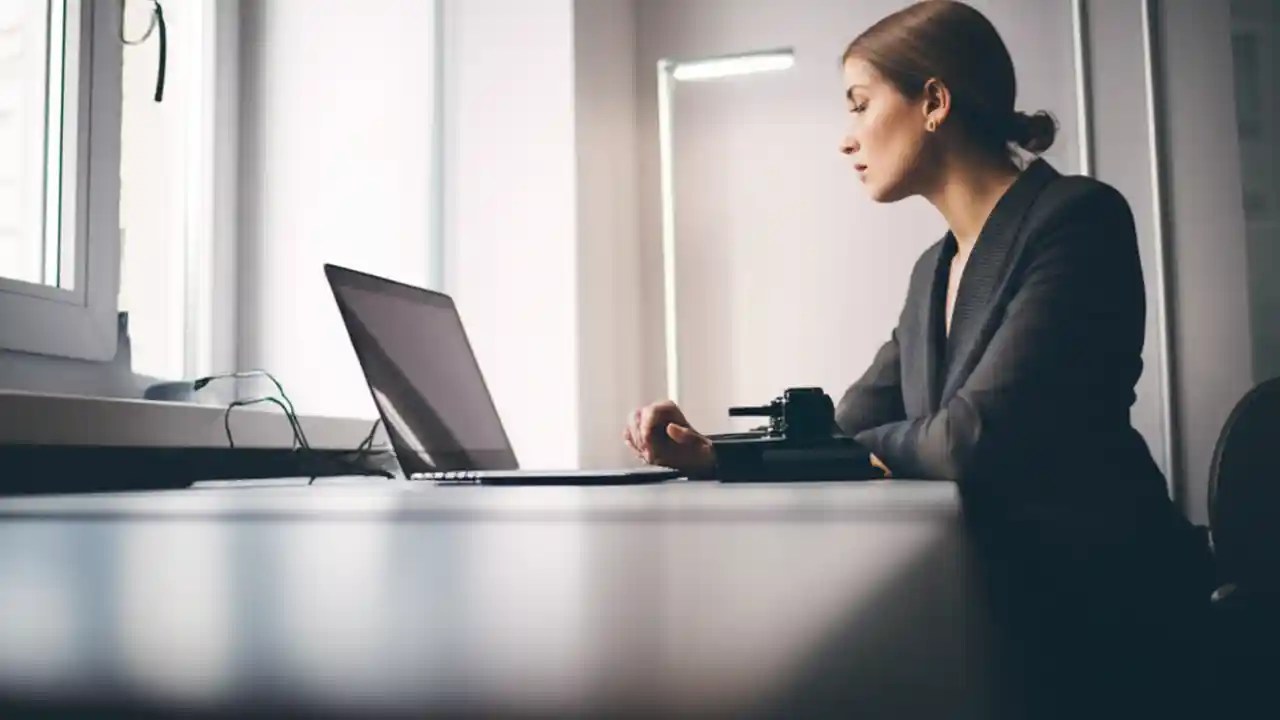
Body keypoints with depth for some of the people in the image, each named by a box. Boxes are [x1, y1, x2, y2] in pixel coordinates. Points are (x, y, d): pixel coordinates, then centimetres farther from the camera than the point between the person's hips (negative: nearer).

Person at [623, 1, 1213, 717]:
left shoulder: (1078, 217, -14)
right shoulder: (936, 269, 12)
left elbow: (970, 440, -22)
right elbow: (847, 433, 13)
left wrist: (882, 447, -2)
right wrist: (712, 454, -3)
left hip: (1101, 602, -7)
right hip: (1008, 594, 7)